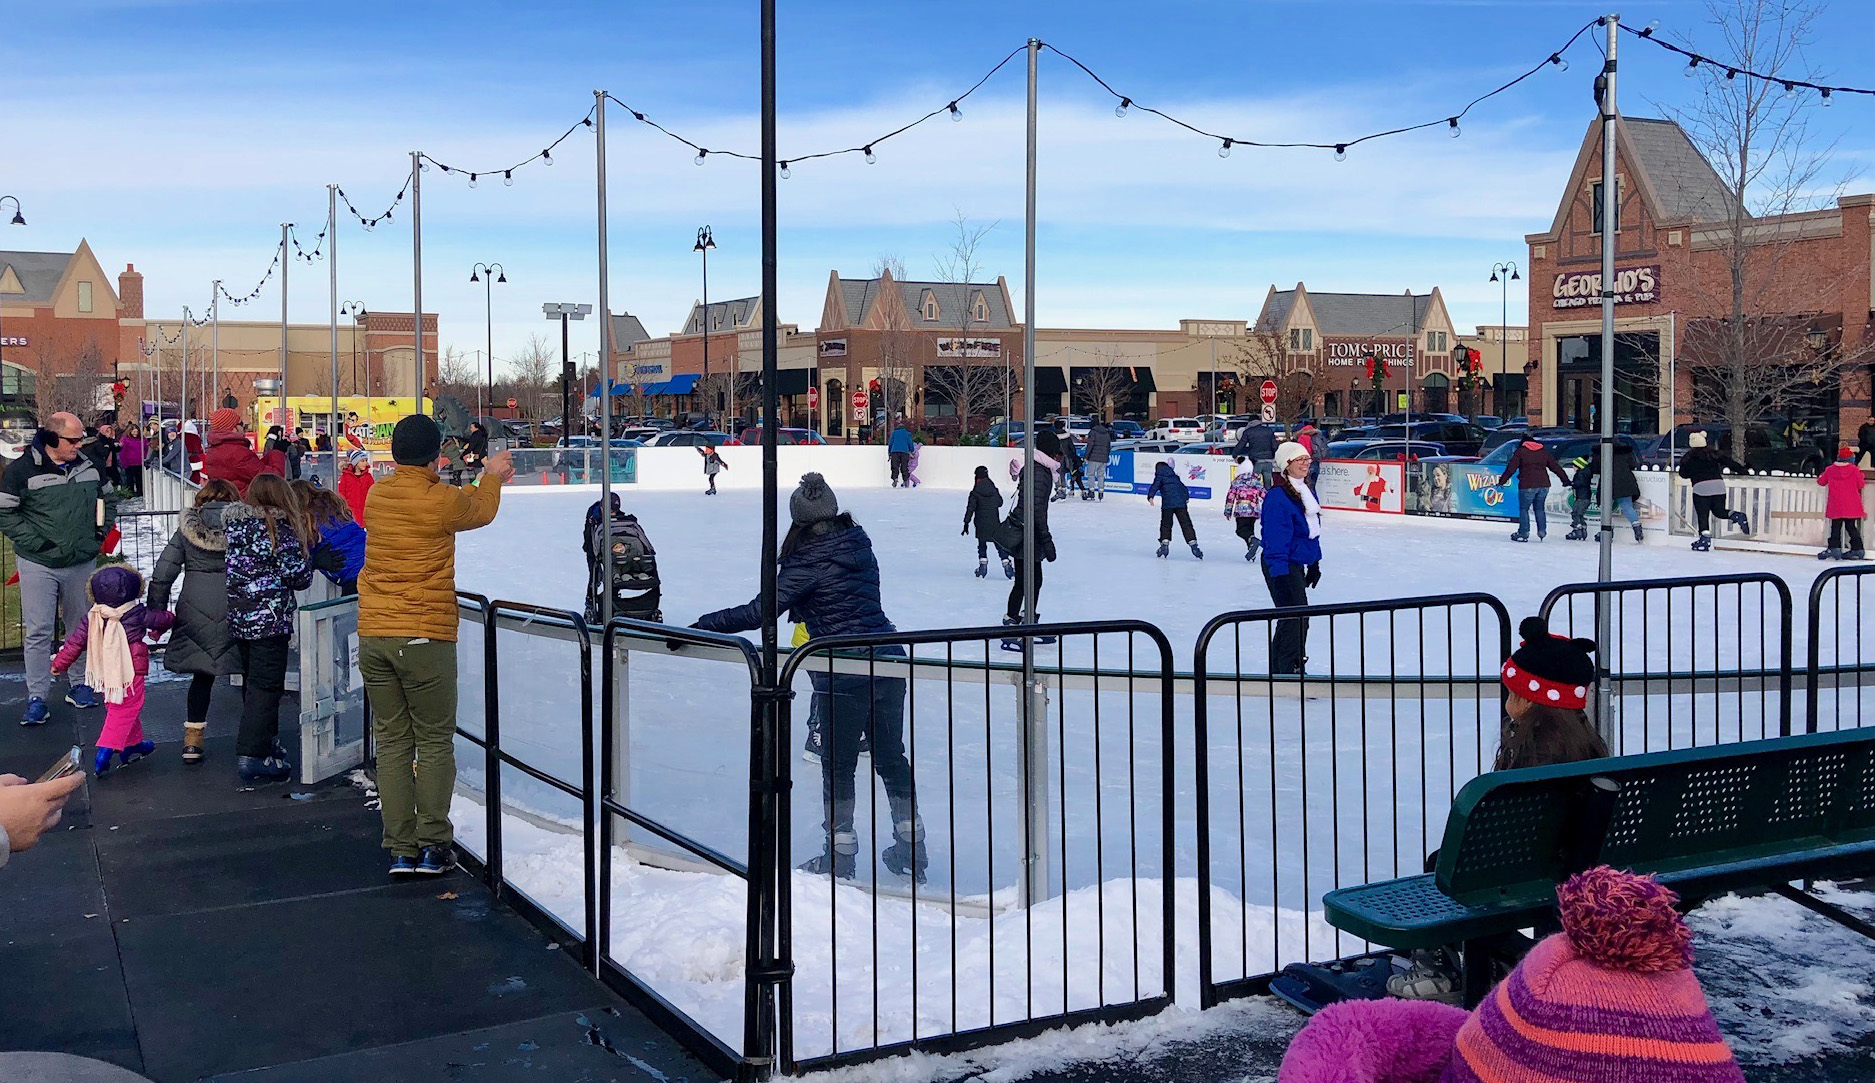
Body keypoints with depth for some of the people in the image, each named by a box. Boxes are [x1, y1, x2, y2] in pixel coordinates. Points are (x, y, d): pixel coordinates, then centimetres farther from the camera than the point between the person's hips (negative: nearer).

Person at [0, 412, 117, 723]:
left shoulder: (89, 467, 4)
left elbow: (106, 502, 19)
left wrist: (102, 531, 5)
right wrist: (36, 542, -15)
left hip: (82, 563, 4)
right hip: (39, 565, -4)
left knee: (81, 626, 14)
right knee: (38, 632, -3)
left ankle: (79, 685, 28)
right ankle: (36, 698, 4)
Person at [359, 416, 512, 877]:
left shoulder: (377, 495, 6)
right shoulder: (441, 500, -10)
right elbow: (481, 510, 11)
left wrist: (482, 479, 35)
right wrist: (491, 477, 32)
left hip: (373, 636, 5)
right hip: (424, 637, -5)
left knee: (392, 743, 9)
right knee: (434, 742, 6)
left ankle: (400, 849, 12)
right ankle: (433, 846, 9)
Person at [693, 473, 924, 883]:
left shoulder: (810, 561, -13)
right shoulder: (859, 545, 7)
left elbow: (762, 611, -18)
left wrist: (704, 625, -13)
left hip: (842, 676, -6)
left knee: (838, 767, 9)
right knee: (891, 757, 17)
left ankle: (840, 857, 18)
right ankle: (911, 852, 25)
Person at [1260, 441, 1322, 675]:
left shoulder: (1307, 492, 10)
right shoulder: (1277, 497, -20)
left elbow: (1313, 531, 20)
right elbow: (1275, 540, -24)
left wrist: (1315, 563, 21)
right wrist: (1280, 575, -27)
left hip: (1297, 564, 10)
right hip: (1281, 566, -10)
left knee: (1291, 618, 16)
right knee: (1296, 617, -11)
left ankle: (1277, 670, 28)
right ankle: (1291, 672, -4)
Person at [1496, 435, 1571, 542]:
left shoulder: (1520, 451, 3)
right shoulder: (1544, 451, 15)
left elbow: (1511, 468, -4)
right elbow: (1555, 466, 17)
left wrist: (1502, 481, -2)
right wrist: (1565, 479, 23)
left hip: (1527, 486, -4)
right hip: (1543, 485, 4)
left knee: (1523, 508, 4)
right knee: (1539, 508, 16)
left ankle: (1524, 533, 0)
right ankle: (1542, 531, 9)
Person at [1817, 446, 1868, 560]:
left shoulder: (1829, 470, 0)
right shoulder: (1854, 469, -5)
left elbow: (1821, 482, 12)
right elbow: (1861, 484, -1)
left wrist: (1820, 476, 33)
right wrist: (1862, 476, 18)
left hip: (1836, 506, 0)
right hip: (1852, 506, 0)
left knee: (1836, 527, 4)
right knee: (1851, 526, 8)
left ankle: (1834, 548, -8)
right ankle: (1857, 549, 9)